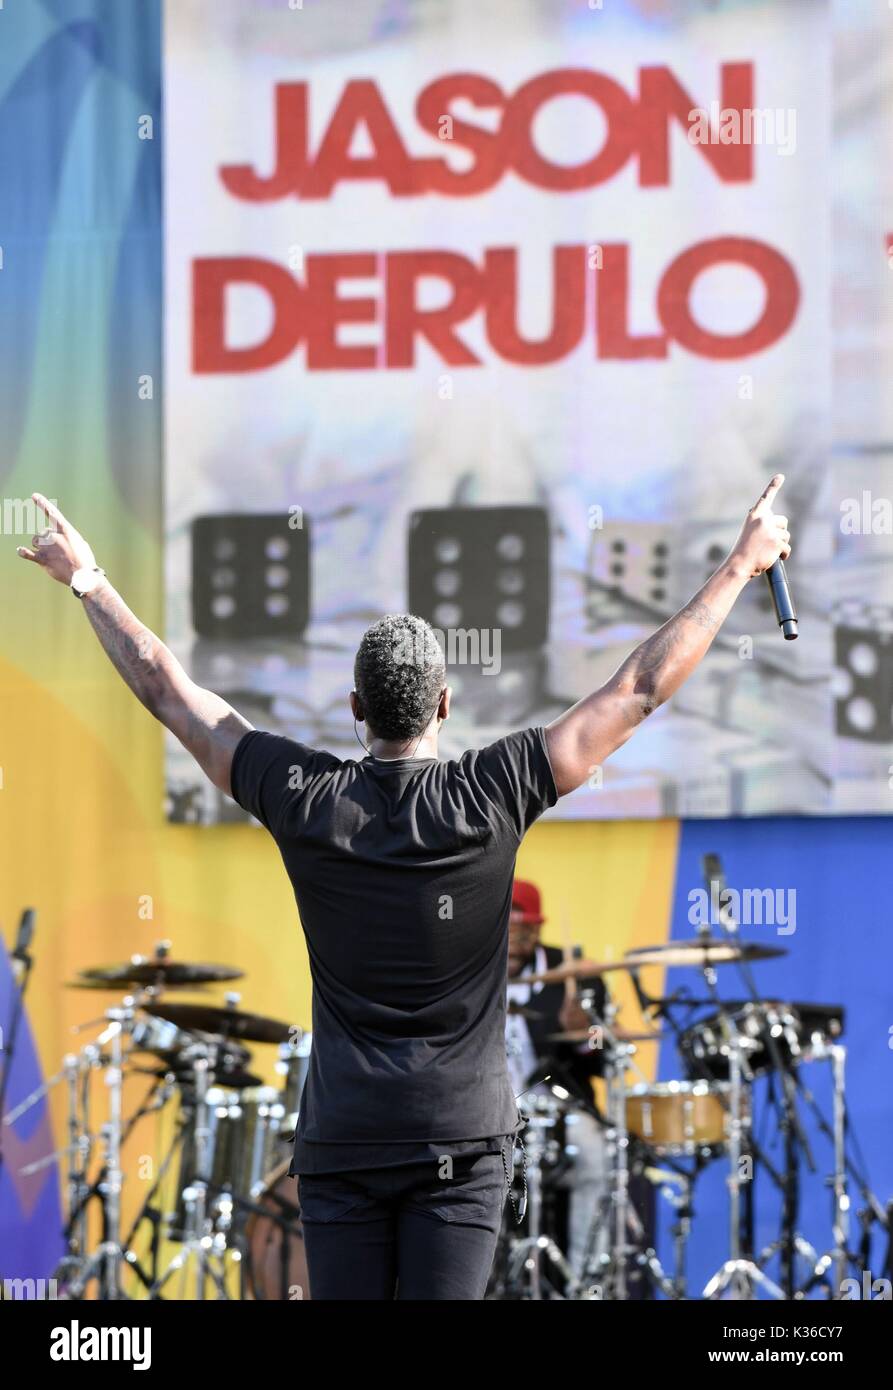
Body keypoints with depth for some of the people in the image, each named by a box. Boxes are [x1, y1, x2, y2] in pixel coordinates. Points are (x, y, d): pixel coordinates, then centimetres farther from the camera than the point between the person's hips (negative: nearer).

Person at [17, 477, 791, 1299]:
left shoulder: (306, 800, -2)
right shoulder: (493, 797, -6)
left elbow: (167, 690, 9)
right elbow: (640, 689, 0)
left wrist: (85, 578, 22)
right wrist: (740, 565, 8)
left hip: (342, 1142, 1)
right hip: (462, 1138, -1)